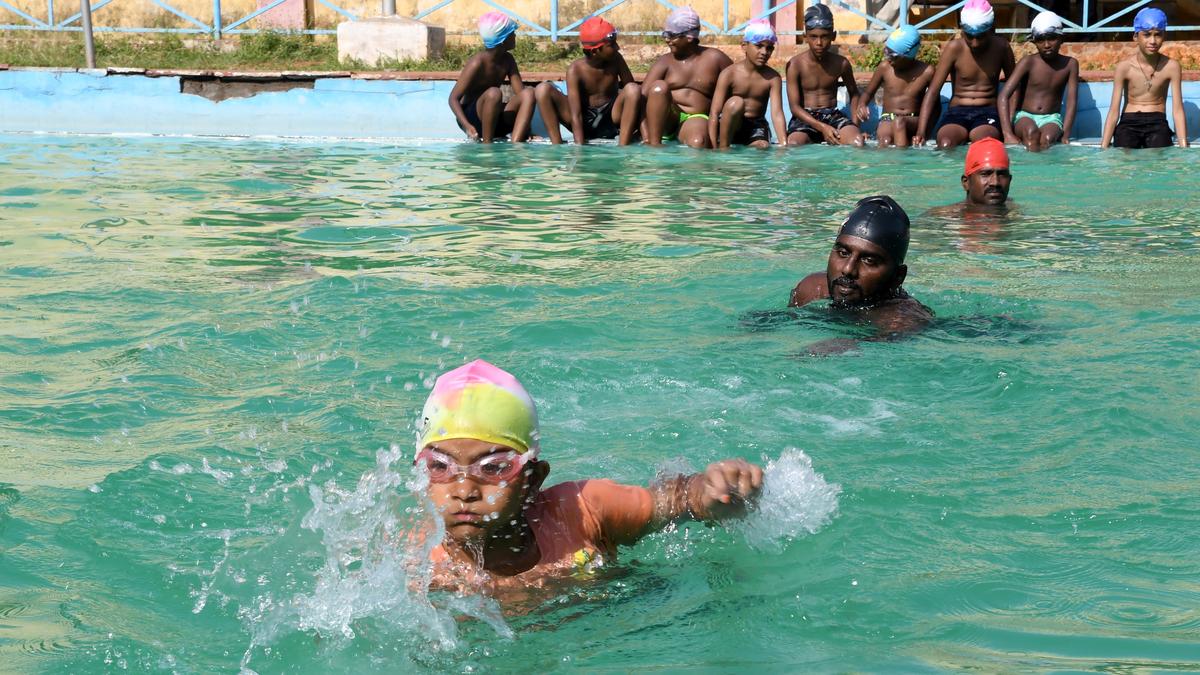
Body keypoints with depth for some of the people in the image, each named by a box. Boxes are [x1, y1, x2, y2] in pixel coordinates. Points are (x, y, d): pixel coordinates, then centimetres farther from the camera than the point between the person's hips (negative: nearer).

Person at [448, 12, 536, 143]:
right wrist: (467, 126, -33)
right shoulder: (477, 63, -17)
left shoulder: (507, 60, 3)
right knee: (494, 93, -34)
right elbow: (454, 98, -18)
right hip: (470, 117, -7)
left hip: (496, 120, 7)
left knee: (528, 94, -15)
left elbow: (520, 92, 0)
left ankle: (515, 145, -29)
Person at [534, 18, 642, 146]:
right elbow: (575, 115, -21)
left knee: (634, 89, -26)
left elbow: (633, 95, -3)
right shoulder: (576, 69, -16)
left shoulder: (615, 60, -7)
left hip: (611, 120, 2)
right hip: (584, 122, -2)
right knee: (543, 90, -20)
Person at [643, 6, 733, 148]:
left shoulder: (714, 58, 3)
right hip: (666, 120, 3)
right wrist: (645, 132, -20)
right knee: (659, 86, -29)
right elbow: (643, 96, -7)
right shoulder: (666, 62, 4)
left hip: (696, 119, -3)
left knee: (698, 142, -40)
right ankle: (654, 144, -30)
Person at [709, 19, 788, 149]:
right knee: (736, 102, -30)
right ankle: (723, 148, -20)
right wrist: (713, 147, -27)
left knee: (764, 148, -29)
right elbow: (714, 113, -16)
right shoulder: (729, 74, -11)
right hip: (728, 124, -1)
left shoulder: (773, 78, -4)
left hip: (756, 126, 1)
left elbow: (777, 114, -14)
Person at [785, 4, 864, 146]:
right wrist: (822, 127, -23)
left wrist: (854, 125, 3)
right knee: (793, 146, -35)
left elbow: (853, 93, 19)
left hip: (833, 115, 2)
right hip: (805, 118, -2)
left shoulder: (841, 63, 1)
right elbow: (794, 106, -10)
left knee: (858, 143, -30)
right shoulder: (795, 64, -8)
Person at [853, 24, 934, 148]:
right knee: (885, 140, -36)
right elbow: (868, 92, 15)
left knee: (899, 122, -39)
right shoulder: (885, 67, 0)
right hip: (887, 120, 1)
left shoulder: (926, 72, -4)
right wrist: (861, 105, -9)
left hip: (914, 122, -1)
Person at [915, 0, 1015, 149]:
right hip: (957, 113, 0)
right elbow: (933, 91, -5)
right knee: (945, 145, -35)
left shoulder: (1001, 47, 3)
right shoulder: (954, 48, -2)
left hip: (988, 114, 0)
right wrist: (921, 132, -16)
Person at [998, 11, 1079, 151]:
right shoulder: (1028, 62, -6)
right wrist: (1008, 134, -25)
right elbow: (1003, 96, -13)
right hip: (1025, 117, -1)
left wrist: (1065, 135, -18)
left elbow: (1071, 102, -3)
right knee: (1031, 132, -37)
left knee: (1047, 138, -36)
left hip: (1051, 119, 1)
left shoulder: (1070, 64, 0)